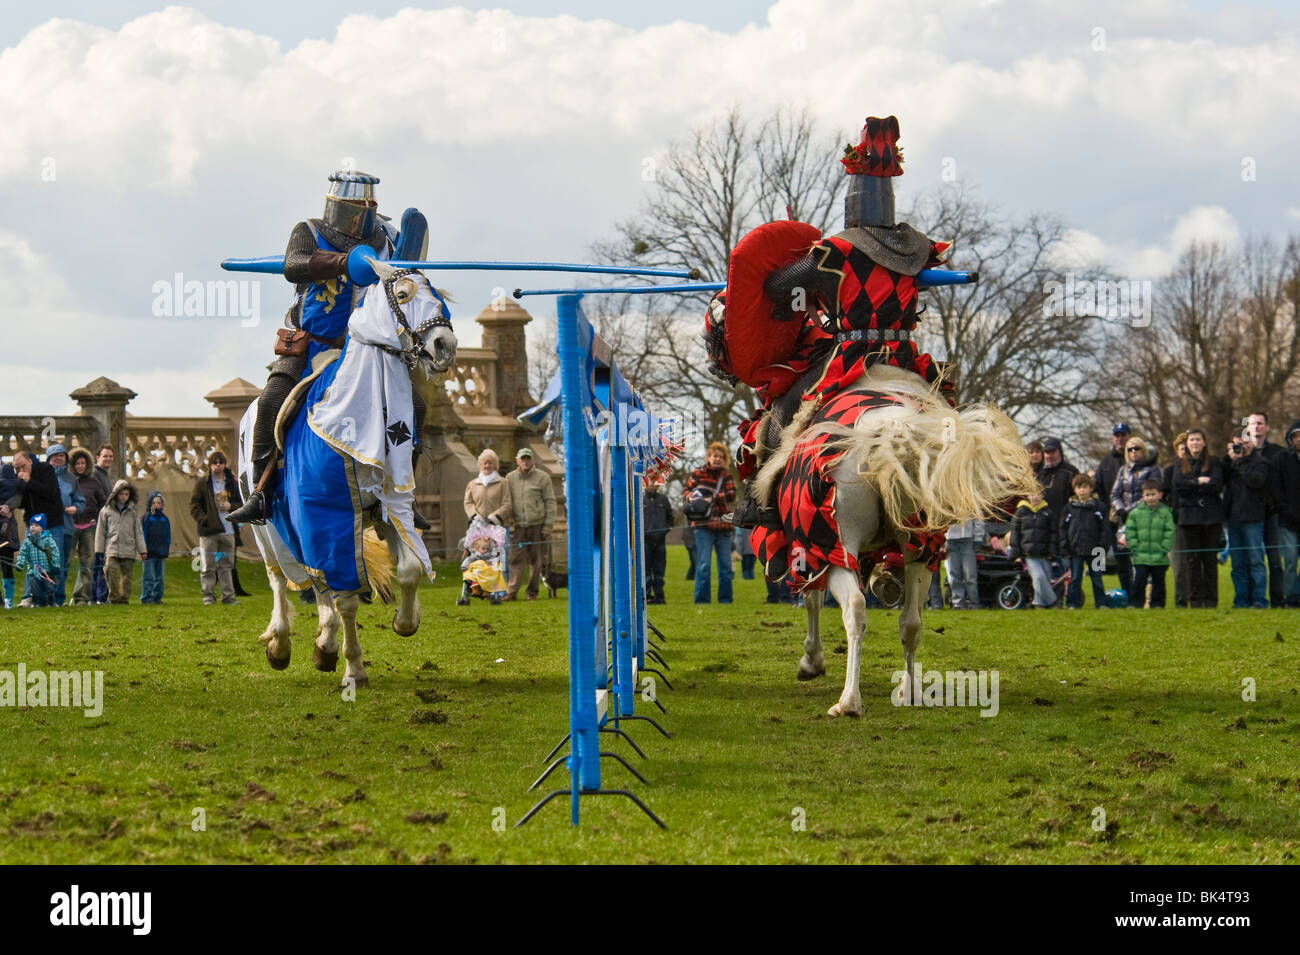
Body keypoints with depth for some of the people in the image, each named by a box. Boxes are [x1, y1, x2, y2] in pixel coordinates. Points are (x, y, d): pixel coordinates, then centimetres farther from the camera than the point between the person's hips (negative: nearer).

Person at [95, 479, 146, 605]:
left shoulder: (133, 511, 12)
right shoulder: (106, 510, 7)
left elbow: (138, 532, 13)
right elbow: (100, 531, 10)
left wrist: (142, 550, 9)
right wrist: (99, 551, 7)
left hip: (129, 551, 2)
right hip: (112, 548, -2)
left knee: (126, 575, 0)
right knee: (111, 572, -17)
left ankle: (124, 598, 7)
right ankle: (114, 597, -11)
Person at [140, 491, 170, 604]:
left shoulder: (164, 519, 12)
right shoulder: (146, 518, -2)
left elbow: (168, 535, 17)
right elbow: (142, 535, -4)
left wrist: (167, 550, 11)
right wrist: (144, 550, -10)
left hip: (161, 553, 5)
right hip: (149, 552, -5)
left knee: (159, 577, 8)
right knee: (148, 577, -5)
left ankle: (157, 597, 12)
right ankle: (146, 597, -3)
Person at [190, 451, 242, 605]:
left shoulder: (232, 484, 11)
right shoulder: (202, 483, 2)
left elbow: (241, 504, 17)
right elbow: (194, 506, 0)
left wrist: (231, 506, -5)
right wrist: (203, 519, -14)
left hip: (228, 530, 3)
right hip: (208, 531, -3)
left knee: (226, 565, 7)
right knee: (208, 566, -4)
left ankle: (228, 595, 11)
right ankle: (208, 595, 1)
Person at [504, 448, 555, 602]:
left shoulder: (542, 478, 2)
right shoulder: (510, 478, 9)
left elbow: (550, 502, 2)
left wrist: (548, 526, -4)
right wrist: (508, 523, 3)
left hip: (537, 525, -1)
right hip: (518, 526, 1)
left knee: (536, 560, 3)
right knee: (516, 560, -6)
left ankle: (533, 592, 11)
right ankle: (511, 592, -9)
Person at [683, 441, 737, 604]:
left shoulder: (726, 476, 10)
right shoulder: (697, 473, 7)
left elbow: (732, 495, -4)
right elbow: (686, 491, 11)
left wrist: (713, 498, -16)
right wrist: (691, 497, -12)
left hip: (723, 526, 3)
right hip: (703, 525, -3)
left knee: (725, 565, 5)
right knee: (703, 564, -6)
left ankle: (725, 598, 12)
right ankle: (701, 599, -3)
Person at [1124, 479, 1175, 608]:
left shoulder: (1165, 512, 1)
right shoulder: (1135, 513, 2)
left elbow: (1169, 532, 0)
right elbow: (1130, 532, 4)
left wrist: (1164, 549, -8)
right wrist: (1134, 547, -5)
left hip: (1160, 558, 0)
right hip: (1141, 557, 0)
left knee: (1158, 582, 8)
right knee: (1139, 582, -1)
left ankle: (1157, 603, 16)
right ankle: (1135, 603, 5)